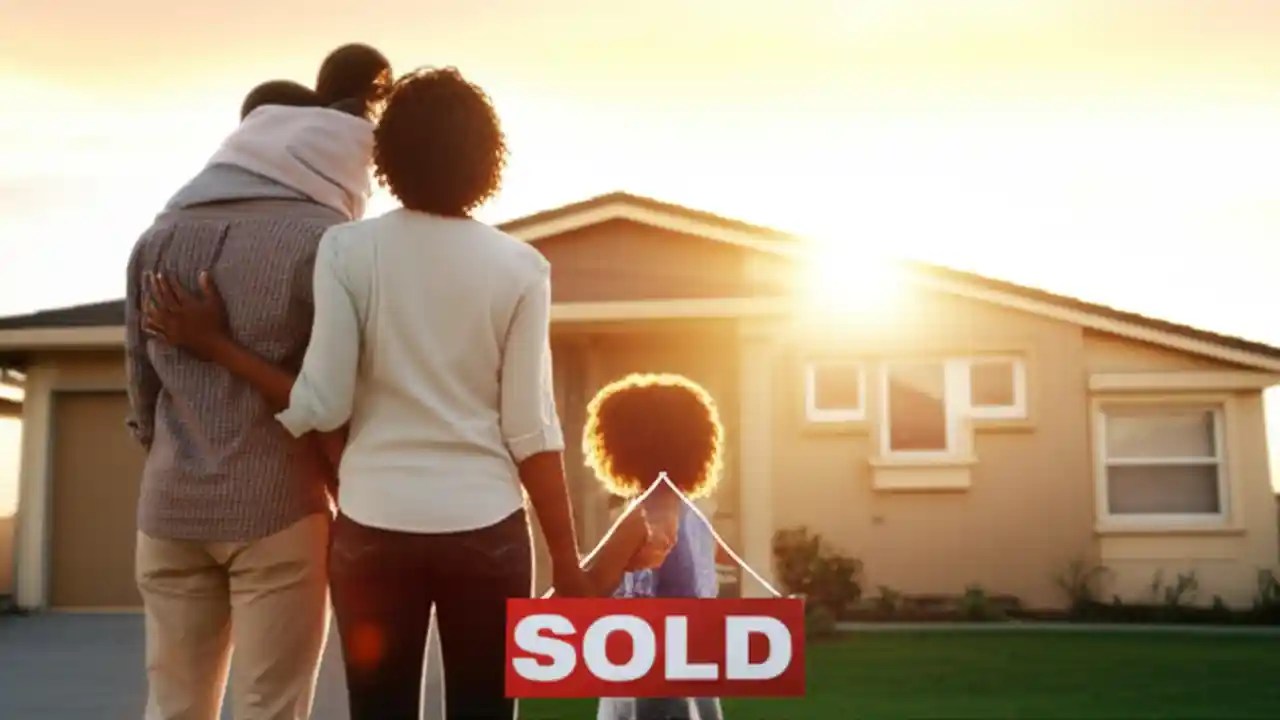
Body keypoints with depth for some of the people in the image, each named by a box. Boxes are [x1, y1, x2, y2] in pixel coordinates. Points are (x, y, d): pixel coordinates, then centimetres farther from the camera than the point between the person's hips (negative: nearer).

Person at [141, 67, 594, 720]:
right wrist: (566, 562, 2)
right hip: (486, 527, 0)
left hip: (375, 524, 1)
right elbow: (532, 431, -5)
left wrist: (214, 344, 4)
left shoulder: (346, 249, -3)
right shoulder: (520, 268, -2)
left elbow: (322, 406, -8)